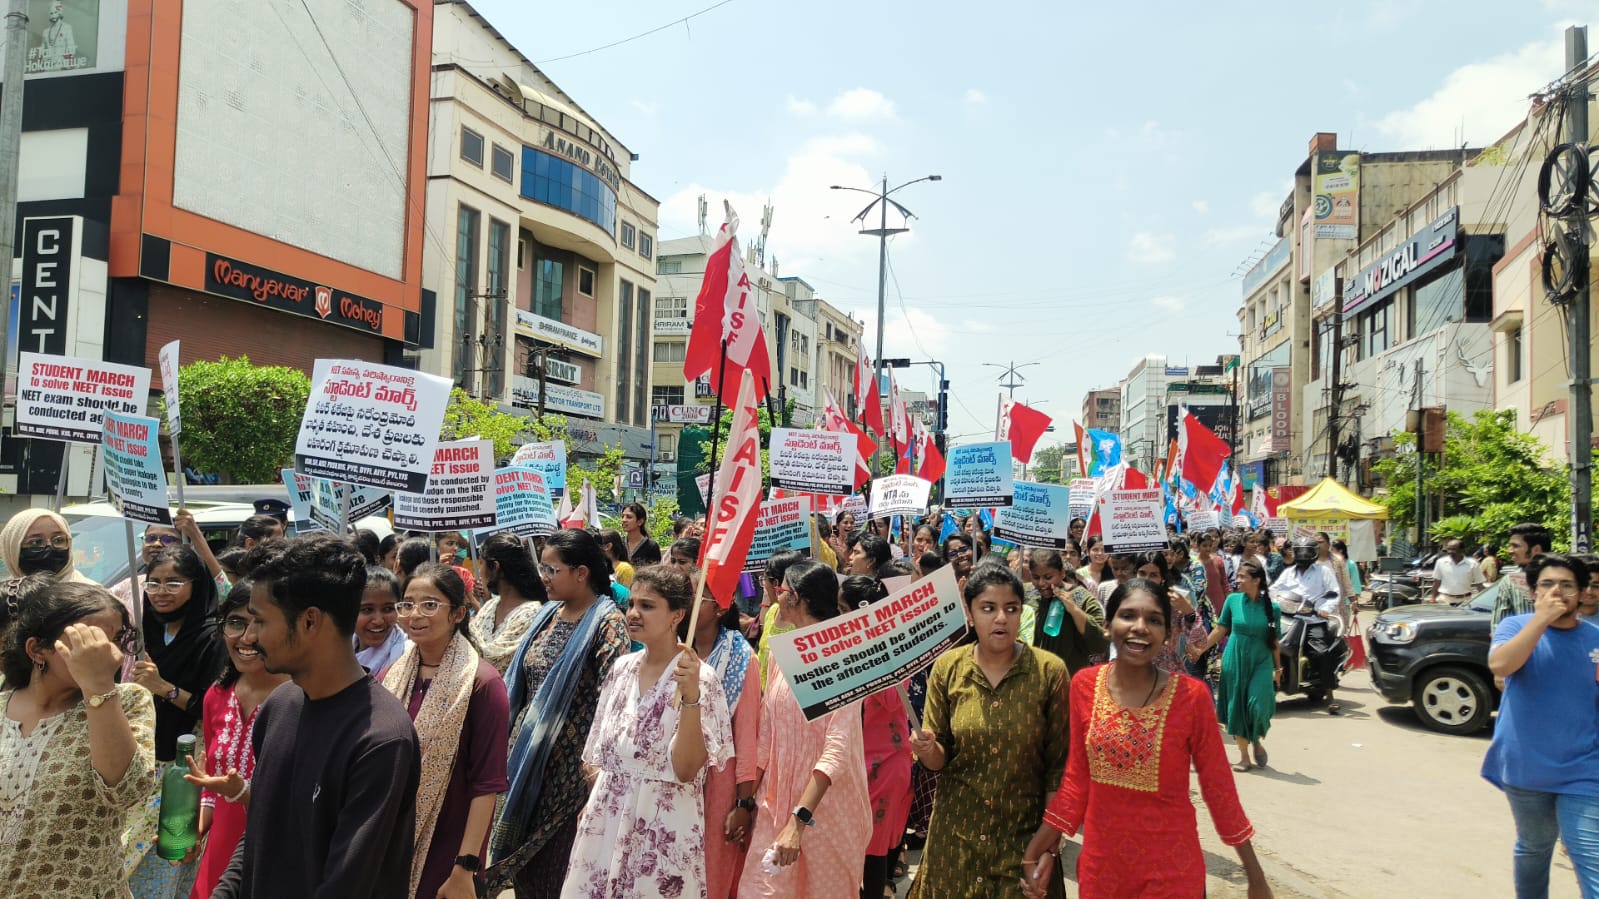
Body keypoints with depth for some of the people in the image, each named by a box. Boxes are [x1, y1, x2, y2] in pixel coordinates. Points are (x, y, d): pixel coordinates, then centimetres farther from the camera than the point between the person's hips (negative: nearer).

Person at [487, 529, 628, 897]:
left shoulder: (607, 624, -13)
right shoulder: (547, 614, 9)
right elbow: (520, 684, 15)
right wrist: (513, 740, 13)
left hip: (572, 761, -7)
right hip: (529, 756, 7)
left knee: (562, 869, 4)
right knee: (525, 860, 15)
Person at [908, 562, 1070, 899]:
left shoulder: (1049, 671, -11)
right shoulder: (948, 667, -6)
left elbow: (1058, 766, -6)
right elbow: (939, 759, -1)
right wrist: (927, 748, -23)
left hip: (1024, 833, -1)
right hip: (956, 832, 2)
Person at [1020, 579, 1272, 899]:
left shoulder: (1191, 695, -14)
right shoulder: (1085, 686, -6)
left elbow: (1218, 787, -5)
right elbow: (1077, 779, 1)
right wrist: (1036, 851, 0)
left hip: (1171, 867, -3)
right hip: (1100, 861, 3)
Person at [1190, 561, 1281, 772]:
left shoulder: (1271, 608, -5)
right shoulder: (1233, 600, -1)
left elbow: (1275, 641, 3)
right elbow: (1220, 630, 7)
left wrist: (1278, 668, 7)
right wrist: (1201, 649, 5)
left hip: (1261, 661, -2)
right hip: (1234, 659, 2)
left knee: (1258, 704, -14)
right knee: (1236, 706, 5)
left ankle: (1257, 741, 17)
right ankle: (1244, 755, 19)